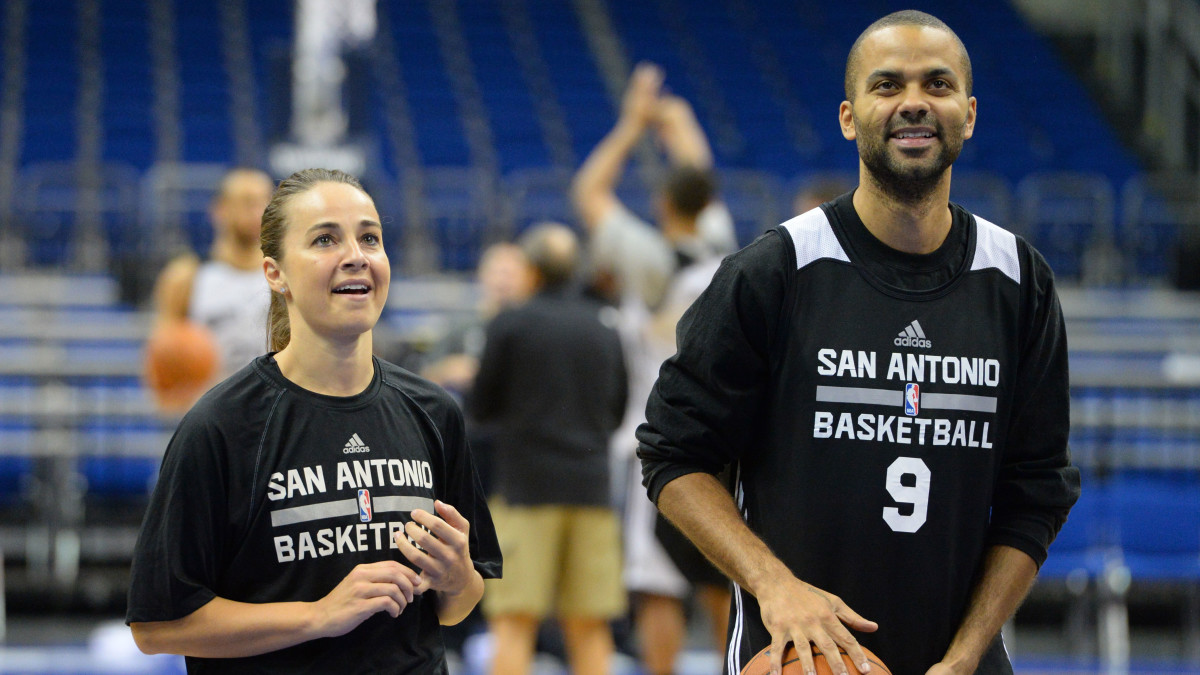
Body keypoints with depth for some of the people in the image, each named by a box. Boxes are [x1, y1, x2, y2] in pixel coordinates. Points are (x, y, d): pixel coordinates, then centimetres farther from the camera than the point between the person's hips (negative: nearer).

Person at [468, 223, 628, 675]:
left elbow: (480, 409, 2)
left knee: (513, 624, -5)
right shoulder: (604, 329, 10)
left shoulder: (511, 325, -3)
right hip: (591, 485, 4)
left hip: (526, 485, -4)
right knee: (589, 629, 6)